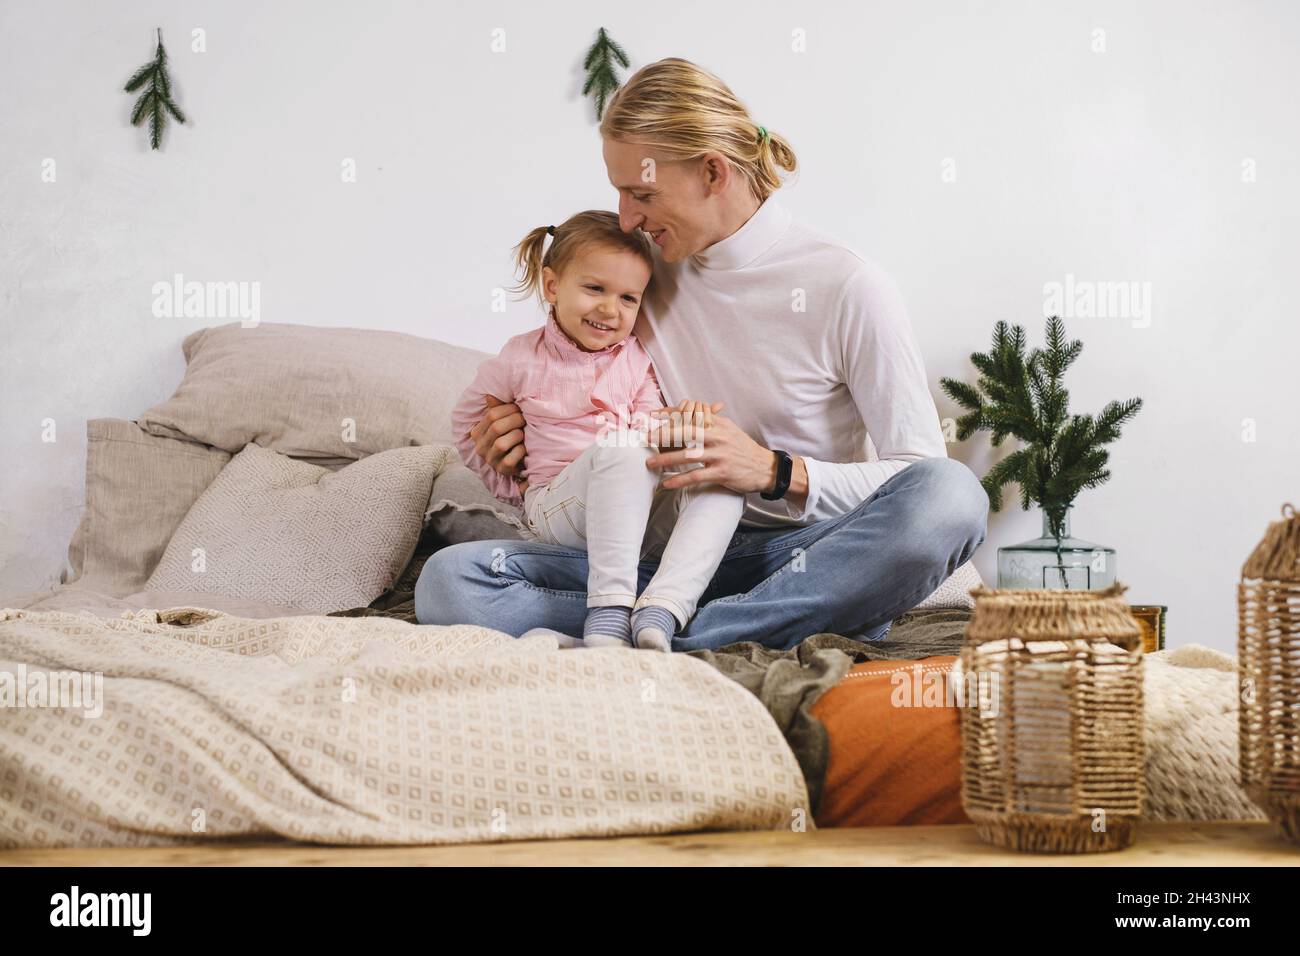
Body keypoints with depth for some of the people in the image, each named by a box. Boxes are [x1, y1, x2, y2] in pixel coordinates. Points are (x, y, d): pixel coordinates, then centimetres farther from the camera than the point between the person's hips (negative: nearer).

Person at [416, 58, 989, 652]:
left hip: (814, 560, -3)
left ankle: (668, 638, -33)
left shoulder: (846, 287, -4)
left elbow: (923, 478, -9)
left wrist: (776, 471, -22)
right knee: (448, 580, -18)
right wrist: (526, 457, 2)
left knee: (952, 496, -36)